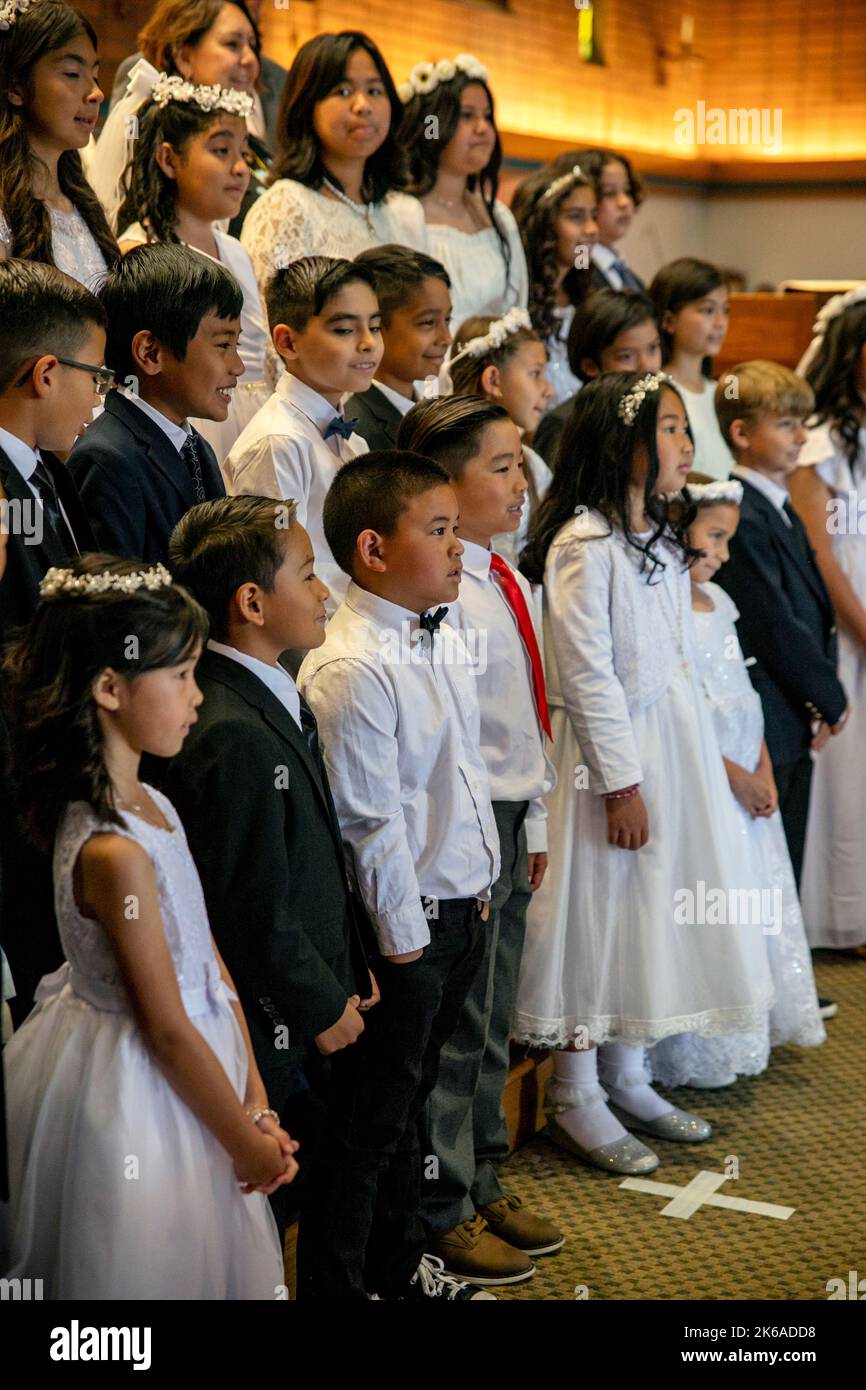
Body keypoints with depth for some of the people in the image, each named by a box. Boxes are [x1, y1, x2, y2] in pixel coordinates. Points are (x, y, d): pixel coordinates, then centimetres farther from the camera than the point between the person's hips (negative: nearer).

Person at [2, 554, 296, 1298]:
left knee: (203, 1260, 23)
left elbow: (210, 965, 3)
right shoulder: (114, 852, -27)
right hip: (137, 1094, -9)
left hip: (185, 1072, 9)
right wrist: (250, 1146, -10)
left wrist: (258, 1110, 2)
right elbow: (169, 1030, -21)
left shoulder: (153, 808, 1)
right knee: (153, 1270, 11)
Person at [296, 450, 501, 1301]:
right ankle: (333, 1279, 22)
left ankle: (397, 1261, 40)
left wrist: (479, 889, 16)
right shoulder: (349, 672, -22)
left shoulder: (443, 642, 7)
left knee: (410, 1099, 23)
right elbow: (370, 823, -21)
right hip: (404, 922, -9)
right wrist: (403, 936, -17)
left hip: (461, 906, 9)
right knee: (371, 1113, 5)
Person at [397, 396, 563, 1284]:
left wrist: (534, 825, 18)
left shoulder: (512, 586, 11)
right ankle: (443, 1212, 17)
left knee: (493, 1019, 18)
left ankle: (483, 1184, 32)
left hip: (511, 820, 9)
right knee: (454, 1026, 3)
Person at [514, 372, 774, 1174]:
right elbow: (588, 673, -18)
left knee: (656, 908, 14)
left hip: (678, 742, 9)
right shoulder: (584, 543, -15)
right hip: (613, 751, -9)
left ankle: (627, 1077, 28)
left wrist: (709, 758, 13)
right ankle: (575, 1098, 12)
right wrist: (621, 783, -19)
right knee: (601, 907, -1)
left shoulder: (661, 542, 12)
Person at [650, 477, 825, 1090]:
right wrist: (735, 776, -16)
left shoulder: (715, 600, 12)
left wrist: (764, 771, 6)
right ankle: (694, 1057, 12)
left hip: (747, 782, 9)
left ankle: (744, 1036, 28)